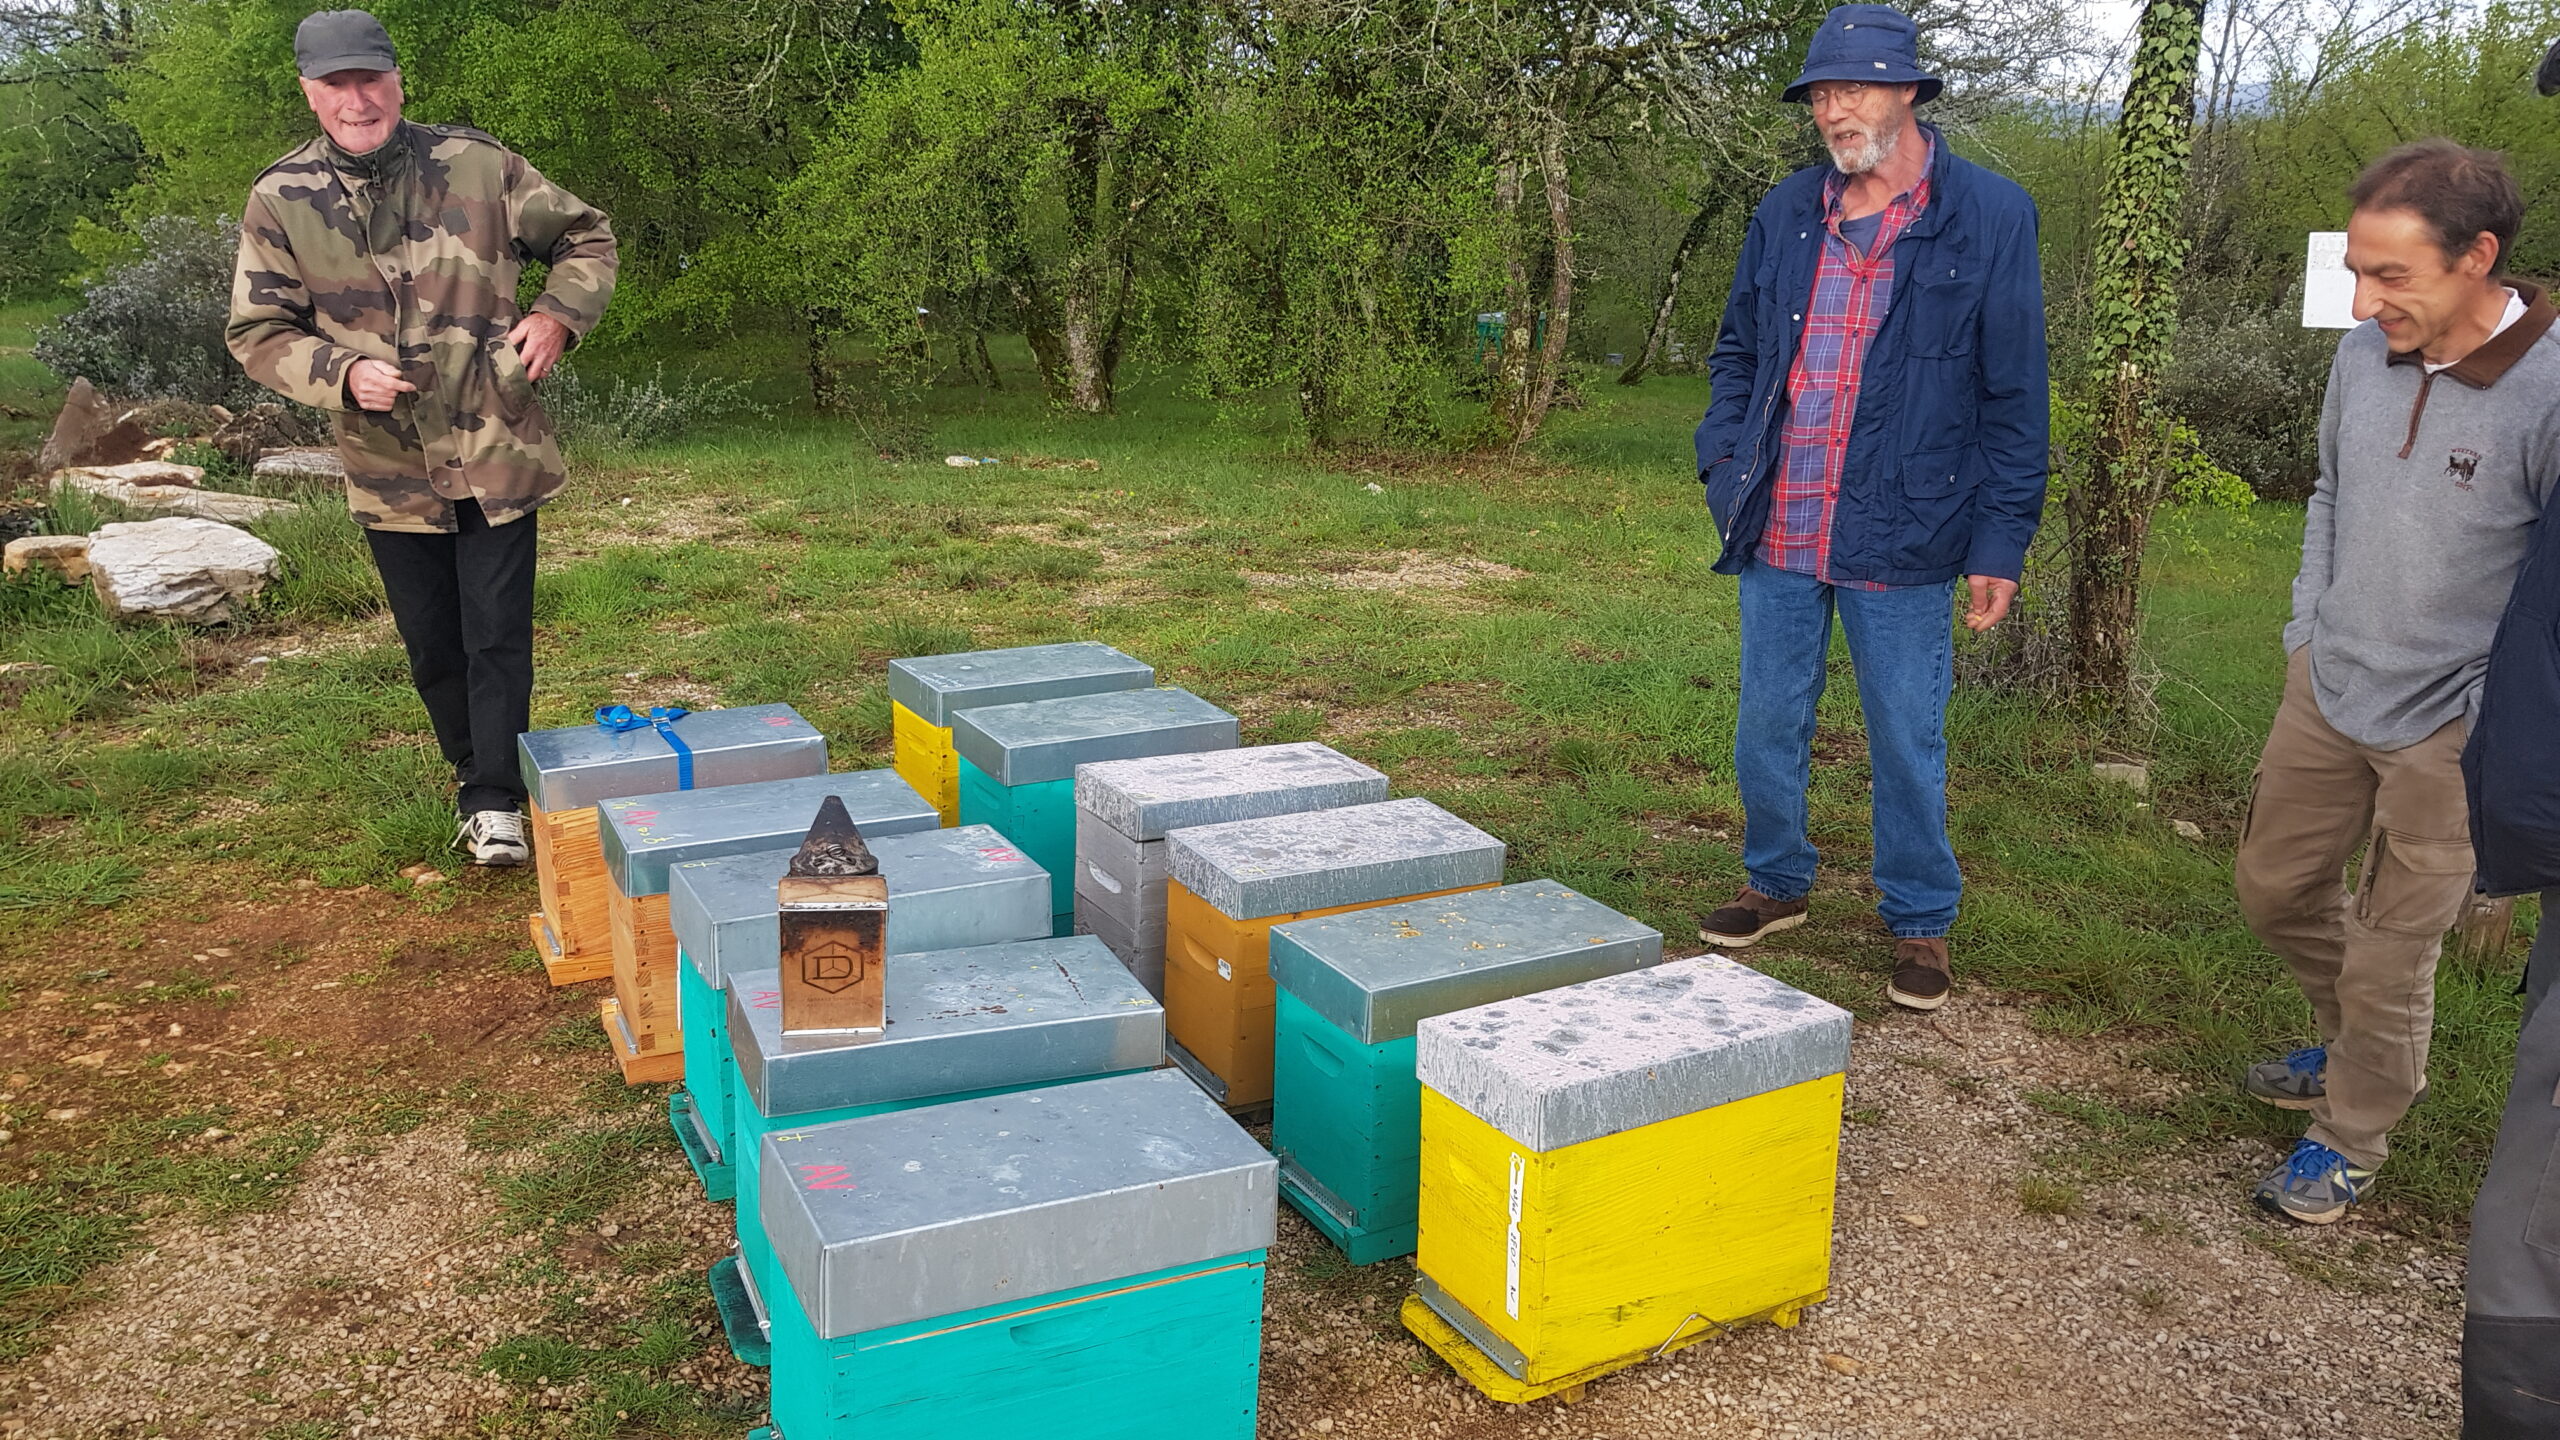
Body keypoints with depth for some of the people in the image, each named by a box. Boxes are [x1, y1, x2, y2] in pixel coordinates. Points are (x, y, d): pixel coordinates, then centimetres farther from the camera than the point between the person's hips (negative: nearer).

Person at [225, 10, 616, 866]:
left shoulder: (478, 166, -4)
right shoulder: (281, 200, -2)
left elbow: (587, 241, 7)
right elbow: (258, 333, 2)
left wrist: (557, 316, -10)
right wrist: (342, 372, -16)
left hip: (496, 451, -2)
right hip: (388, 467, 2)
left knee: (497, 634, -2)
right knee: (432, 645, 13)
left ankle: (497, 804, 8)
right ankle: (473, 783, 32)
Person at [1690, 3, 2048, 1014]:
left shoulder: (1989, 217, -4)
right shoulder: (1786, 213, 8)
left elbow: (2014, 396, -4)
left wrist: (2001, 542, -7)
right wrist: (1724, 459, 3)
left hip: (1901, 542, -4)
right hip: (1777, 534, 4)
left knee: (1907, 744, 7)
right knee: (1768, 728, 14)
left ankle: (1920, 925, 24)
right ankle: (1776, 885, 35)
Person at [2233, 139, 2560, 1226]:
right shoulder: (2363, 355, -4)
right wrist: (2306, 636, 12)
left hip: (2451, 727, -6)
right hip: (2328, 690, 6)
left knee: (2391, 955, 6)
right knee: (2276, 887, 20)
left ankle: (2352, 1139, 30)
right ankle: (2363, 1050, 47)